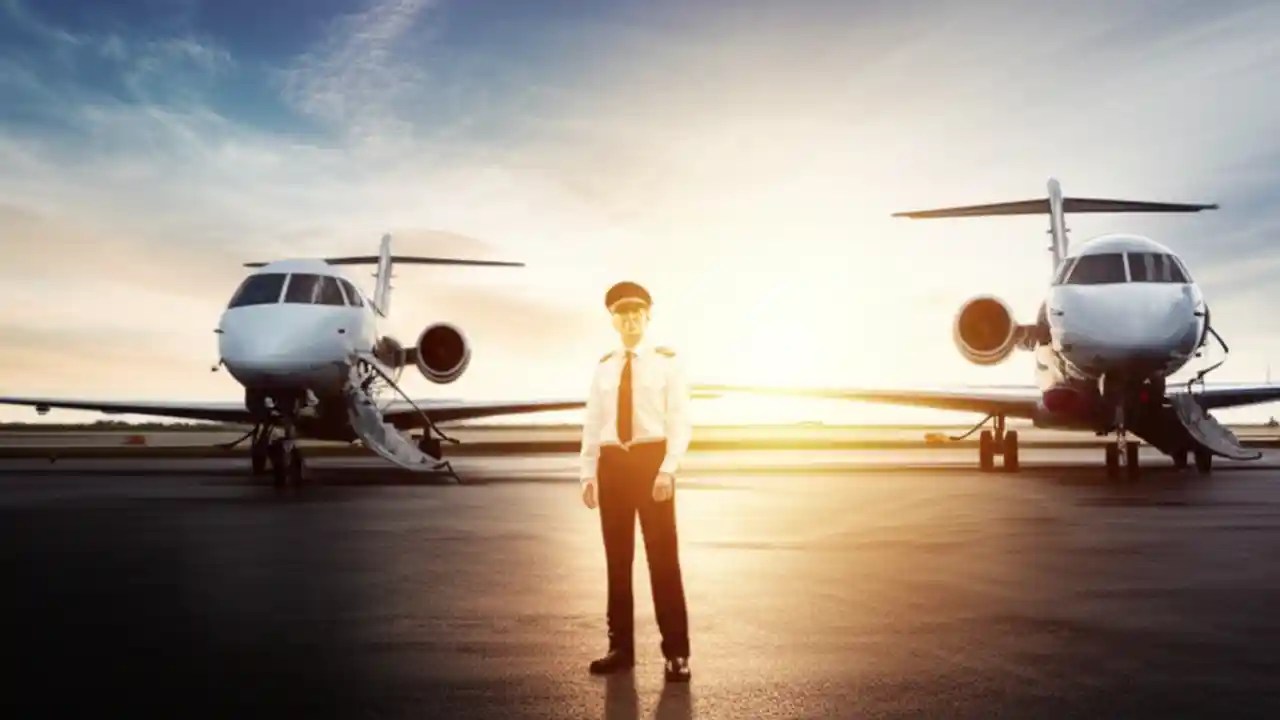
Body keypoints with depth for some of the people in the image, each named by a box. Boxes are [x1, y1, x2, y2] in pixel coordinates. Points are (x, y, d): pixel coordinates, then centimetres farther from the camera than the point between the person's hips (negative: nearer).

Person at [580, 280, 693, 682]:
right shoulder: (604, 368, 10)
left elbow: (680, 422, -6)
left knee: (663, 558, -2)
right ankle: (621, 648, 18)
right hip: (612, 462, 4)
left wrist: (668, 470, -17)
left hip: (652, 459, -4)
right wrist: (588, 473, 1)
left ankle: (676, 653, 6)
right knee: (617, 558, 8)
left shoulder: (666, 363, -1)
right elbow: (592, 424, 10)